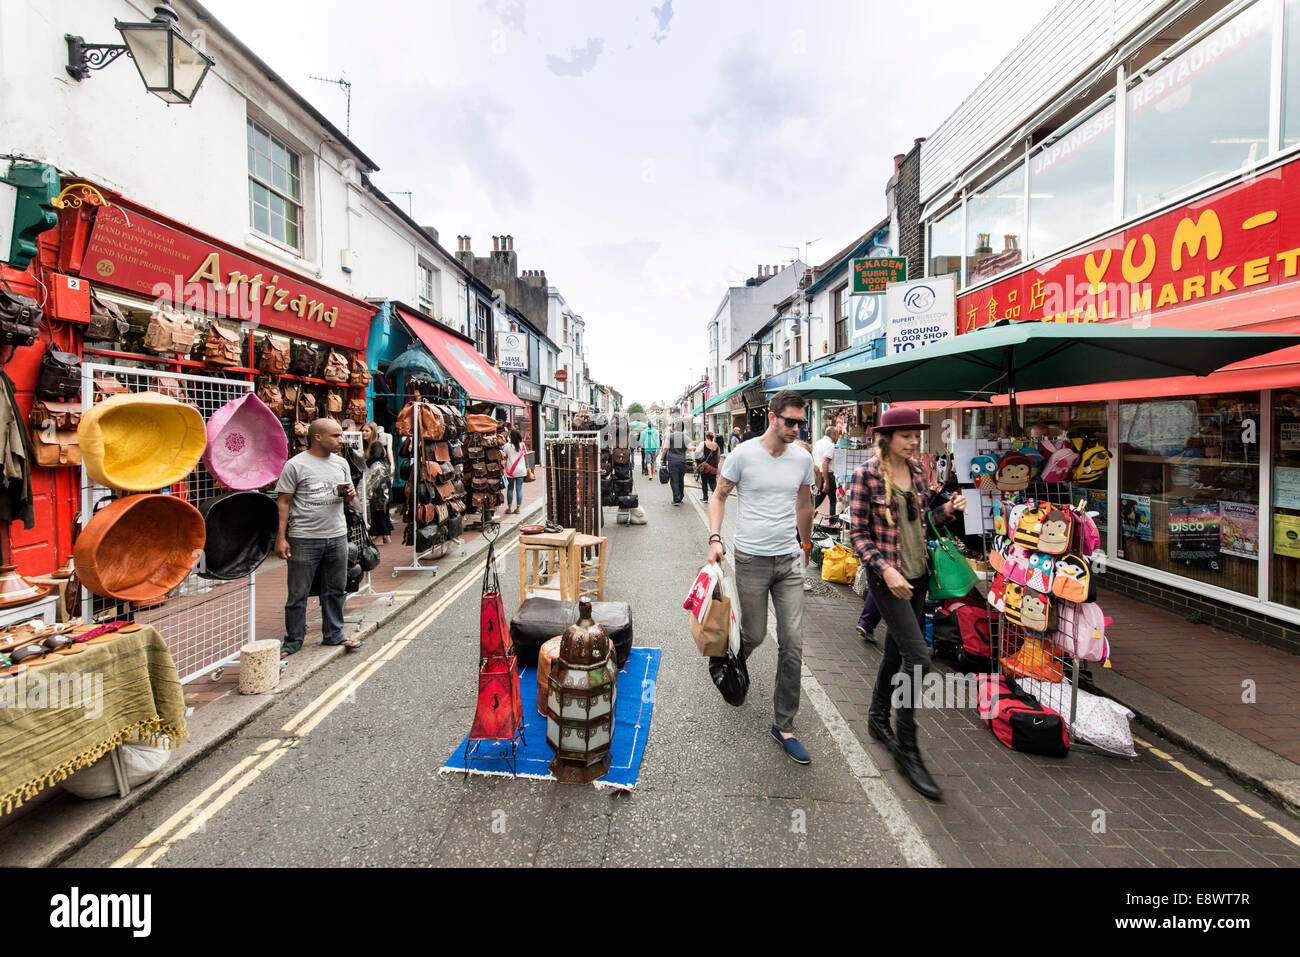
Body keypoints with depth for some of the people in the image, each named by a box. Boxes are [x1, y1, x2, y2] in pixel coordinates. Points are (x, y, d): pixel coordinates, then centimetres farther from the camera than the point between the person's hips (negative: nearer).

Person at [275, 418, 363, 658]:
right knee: (298, 592, 5)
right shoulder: (295, 465, -6)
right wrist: (281, 537, -10)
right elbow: (283, 502, -6)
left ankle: (334, 633, 27)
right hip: (304, 539, -5)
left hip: (337, 536, 5)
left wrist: (350, 495, -6)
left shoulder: (340, 463, 10)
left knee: (335, 589, 13)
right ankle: (293, 640, 20)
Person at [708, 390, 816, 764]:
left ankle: (784, 726, 15)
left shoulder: (802, 458, 5)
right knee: (754, 635, 7)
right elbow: (719, 497, 2)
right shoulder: (743, 454, -7)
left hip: (790, 559, 3)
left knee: (792, 645, 1)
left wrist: (806, 544, 27)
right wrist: (715, 538, -11)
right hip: (751, 559, -3)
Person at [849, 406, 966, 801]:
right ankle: (907, 748, 5)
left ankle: (878, 719, 38)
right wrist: (885, 569, -23)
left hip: (917, 574, 7)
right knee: (918, 656, -11)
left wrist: (948, 509, -1)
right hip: (886, 575, -7)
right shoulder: (867, 474, -12)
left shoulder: (916, 472, 8)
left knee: (896, 649, 17)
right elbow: (858, 533, -13)